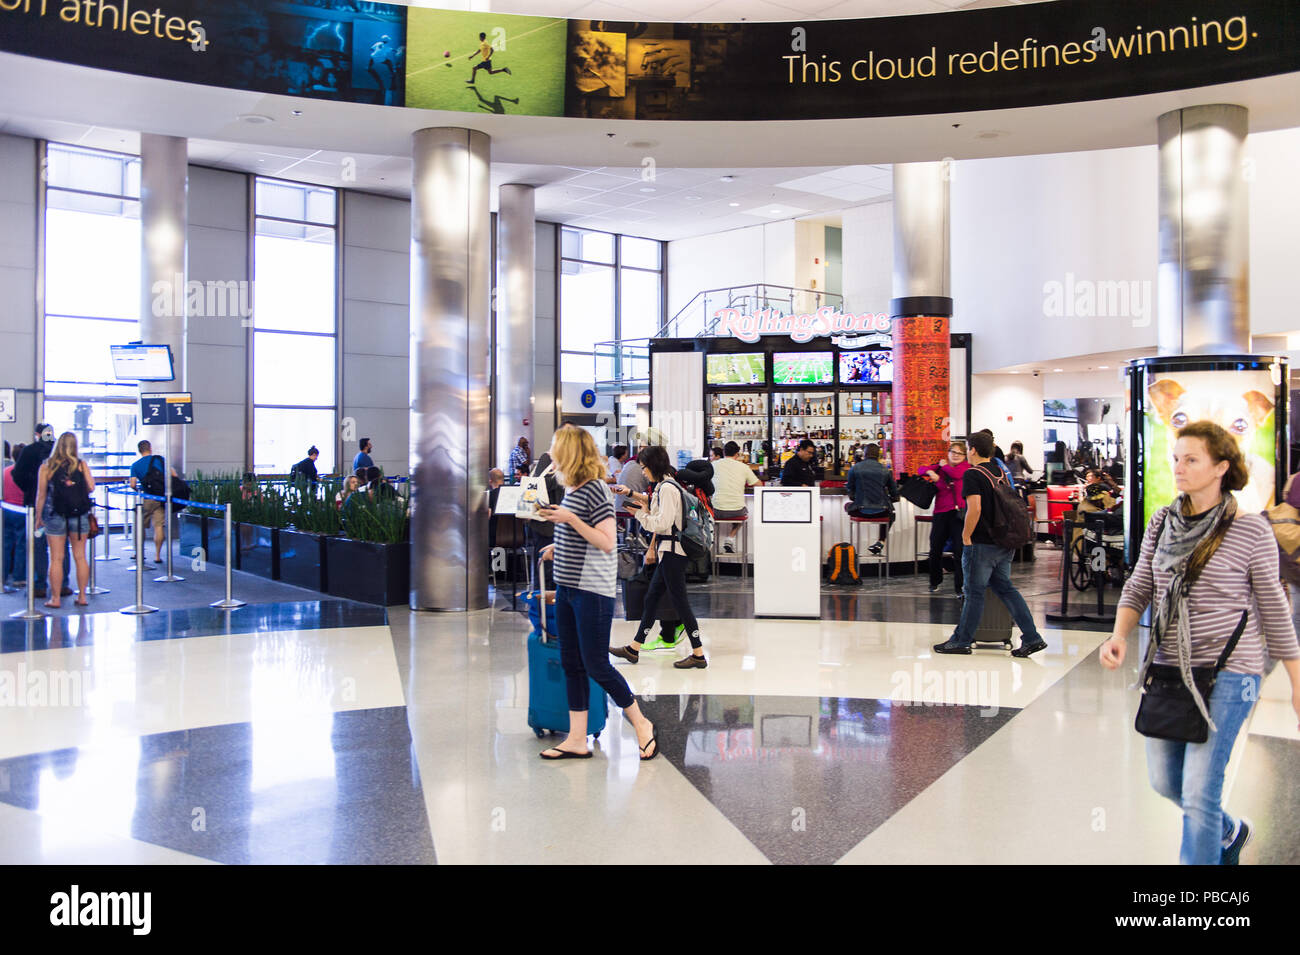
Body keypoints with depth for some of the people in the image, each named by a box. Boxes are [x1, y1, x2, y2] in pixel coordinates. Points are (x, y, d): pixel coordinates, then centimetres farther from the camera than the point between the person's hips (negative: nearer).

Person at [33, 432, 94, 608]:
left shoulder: (46, 466, -2)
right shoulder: (82, 465, -1)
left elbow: (41, 494, -2)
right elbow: (91, 488, -6)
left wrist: (38, 517, 6)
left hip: (56, 516, -1)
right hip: (79, 516, 1)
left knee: (56, 559, 3)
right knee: (80, 557, 8)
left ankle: (55, 598, 6)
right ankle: (82, 596, 10)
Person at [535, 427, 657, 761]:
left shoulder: (595, 490, -15)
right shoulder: (571, 489, 12)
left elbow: (607, 543, -19)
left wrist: (570, 519, -22)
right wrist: (558, 548, 11)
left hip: (592, 591, -9)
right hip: (567, 588, 9)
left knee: (596, 665, -2)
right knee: (571, 664, 10)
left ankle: (641, 724, 16)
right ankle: (577, 740, 18)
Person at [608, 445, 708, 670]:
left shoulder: (667, 488, -18)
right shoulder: (664, 486, 12)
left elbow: (663, 523, -22)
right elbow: (654, 501, 32)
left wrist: (643, 514, -9)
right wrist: (631, 493, 31)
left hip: (672, 552, -10)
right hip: (668, 551, 10)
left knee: (679, 601, -5)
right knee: (651, 598, 14)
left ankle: (698, 655, 1)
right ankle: (634, 649, 22)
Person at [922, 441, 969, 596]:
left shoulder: (965, 467, 5)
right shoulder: (940, 467, 15)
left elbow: (956, 473, -14)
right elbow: (922, 470, 11)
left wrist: (943, 466, 4)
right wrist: (931, 473, -10)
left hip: (958, 513, -3)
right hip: (941, 513, 4)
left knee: (960, 551, -9)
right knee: (935, 550, 7)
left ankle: (960, 586, -1)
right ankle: (935, 582, 28)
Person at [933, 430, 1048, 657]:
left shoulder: (972, 474, -13)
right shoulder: (1000, 473, 12)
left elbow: (975, 509, -22)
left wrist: (966, 537, -12)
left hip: (982, 544, -8)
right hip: (1004, 543, 8)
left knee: (974, 592, 1)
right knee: (1005, 588, 13)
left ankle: (961, 641, 12)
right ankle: (1032, 638, 9)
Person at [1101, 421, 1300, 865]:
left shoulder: (1251, 532, -9)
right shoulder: (1162, 522, 4)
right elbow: (1138, 588, 8)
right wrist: (1119, 635, -10)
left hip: (1227, 672, -6)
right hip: (1166, 667, 6)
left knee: (1198, 793, -6)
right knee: (1164, 781, 18)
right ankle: (1230, 832, 47)